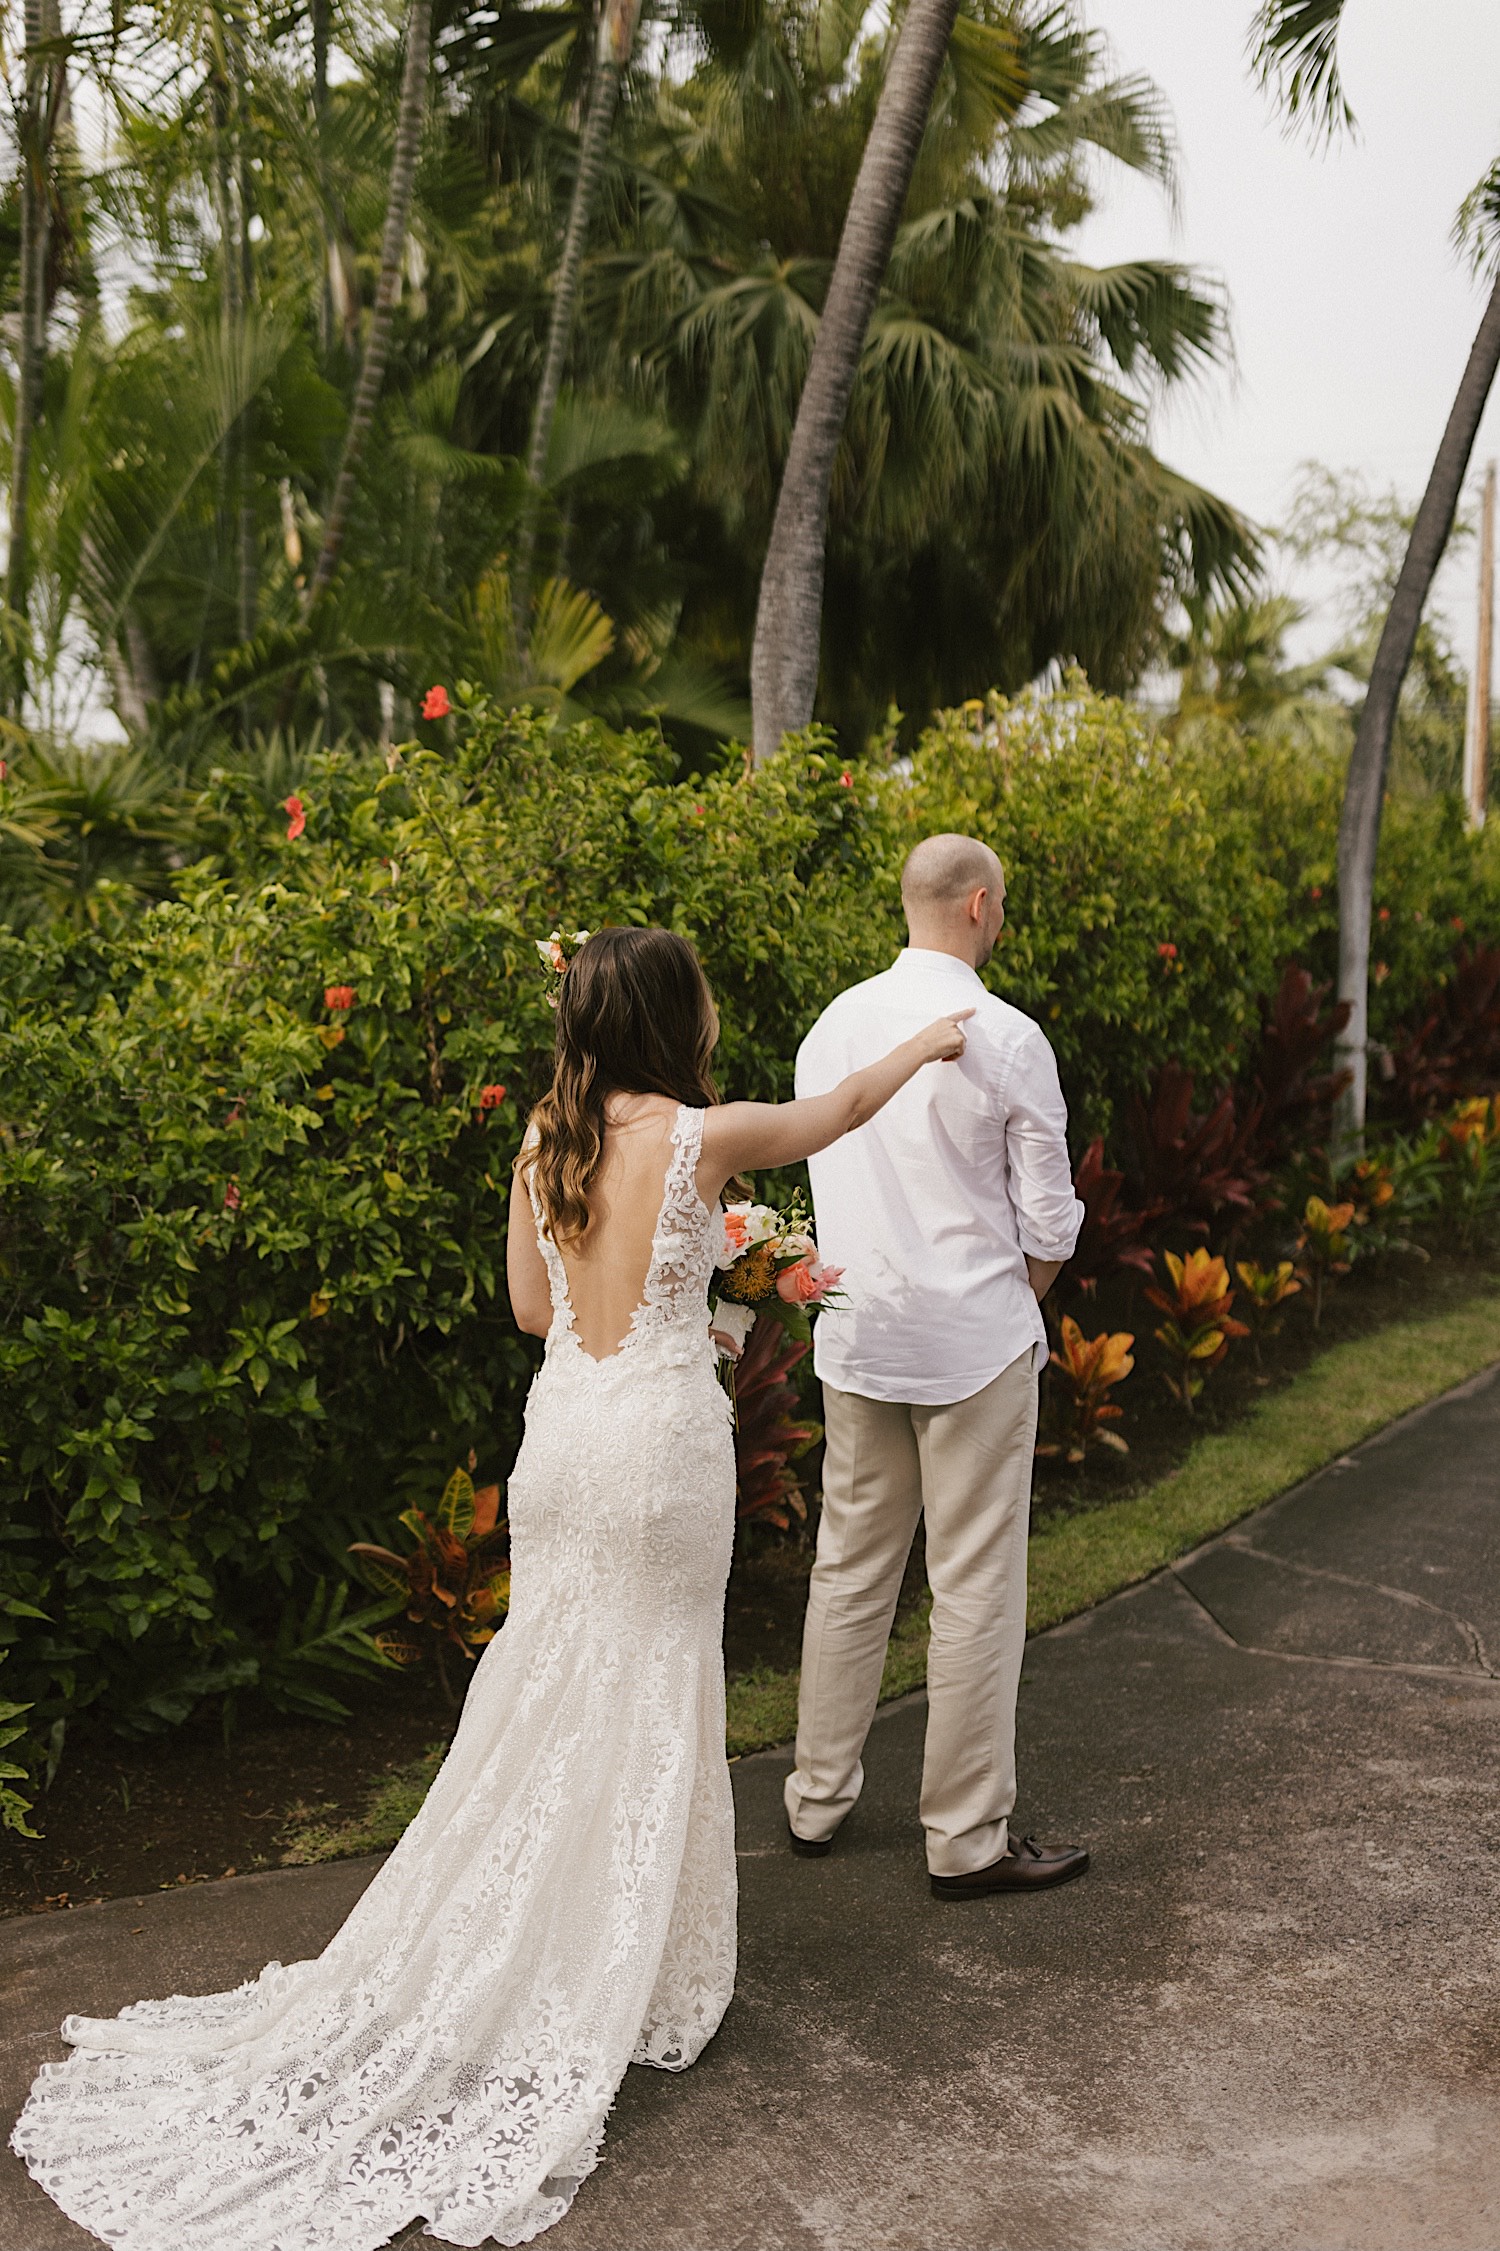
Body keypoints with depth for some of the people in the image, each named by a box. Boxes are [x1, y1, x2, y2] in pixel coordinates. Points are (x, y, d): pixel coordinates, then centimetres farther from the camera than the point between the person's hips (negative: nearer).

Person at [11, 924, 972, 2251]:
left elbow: (534, 1308, 9)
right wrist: (925, 1046, 22)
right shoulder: (702, 1136, -13)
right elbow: (838, 1113, 4)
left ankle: (504, 1970, 26)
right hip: (661, 1434, -5)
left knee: (549, 1695, 16)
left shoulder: (545, 1141, 2)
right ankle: (630, 1987, 22)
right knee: (648, 1709, 8)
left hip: (563, 1428, 5)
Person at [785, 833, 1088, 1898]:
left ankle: (819, 1798, 28)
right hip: (975, 1339, -5)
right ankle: (968, 1838, 12)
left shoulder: (834, 1024, 3)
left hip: (856, 1334, 6)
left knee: (850, 1571, 17)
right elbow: (1049, 1221, -8)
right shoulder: (1007, 1038, -13)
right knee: (977, 1590, 3)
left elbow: (826, 1179, 9)